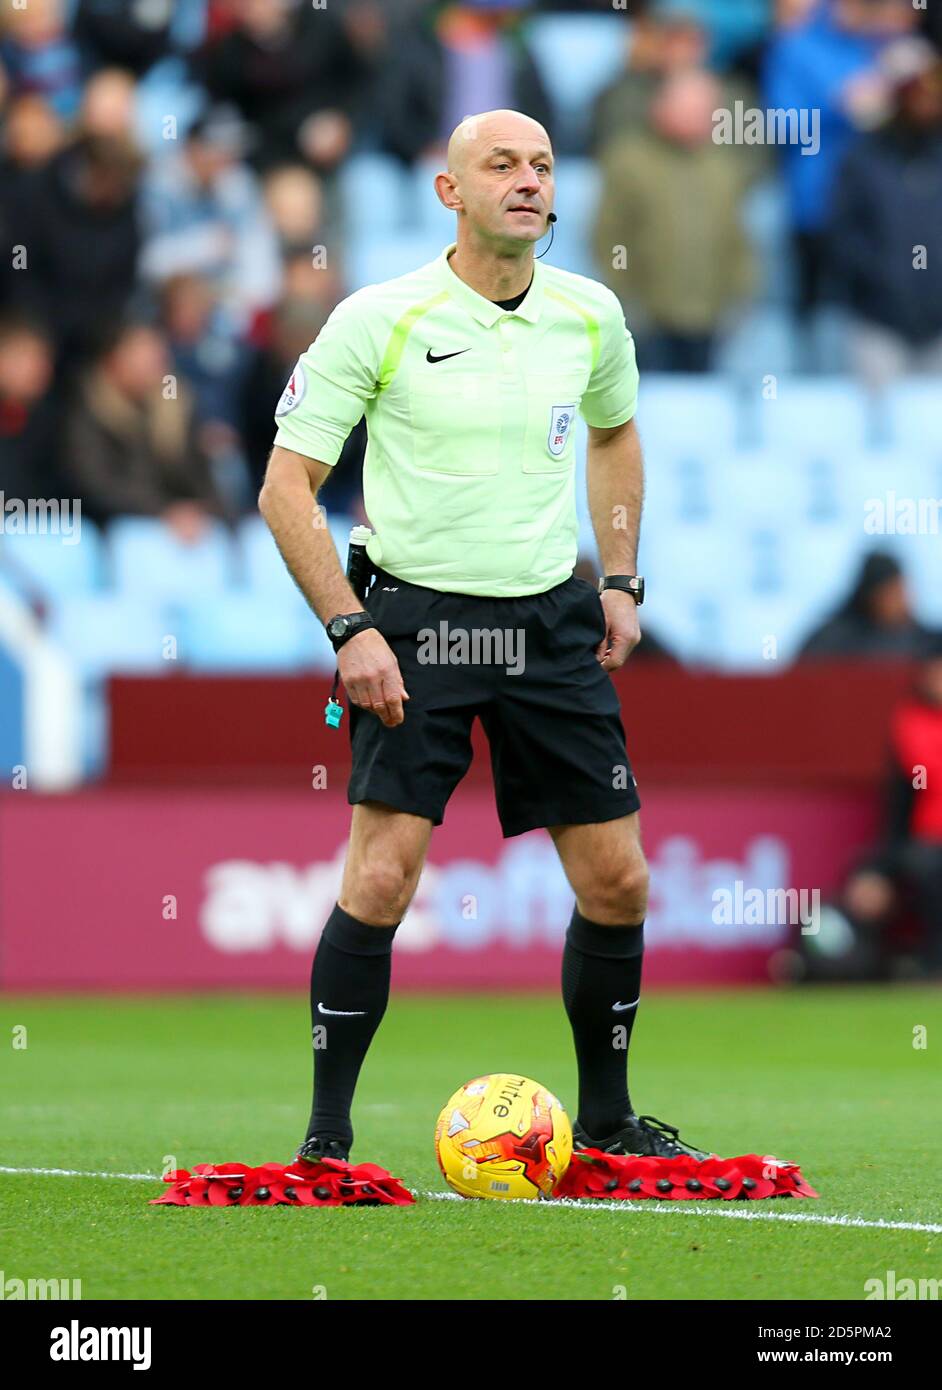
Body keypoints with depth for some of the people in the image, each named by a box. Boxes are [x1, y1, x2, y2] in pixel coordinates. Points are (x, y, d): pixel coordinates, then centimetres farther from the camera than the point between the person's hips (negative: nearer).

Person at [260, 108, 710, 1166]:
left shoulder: (591, 317, 3)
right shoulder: (378, 321, -10)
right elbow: (286, 487, -6)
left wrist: (620, 579, 16)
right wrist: (349, 630, -14)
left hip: (555, 622, 4)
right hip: (417, 619, -4)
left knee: (617, 883, 3)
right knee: (382, 880, -14)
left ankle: (605, 1117, 22)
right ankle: (326, 1136, -4)